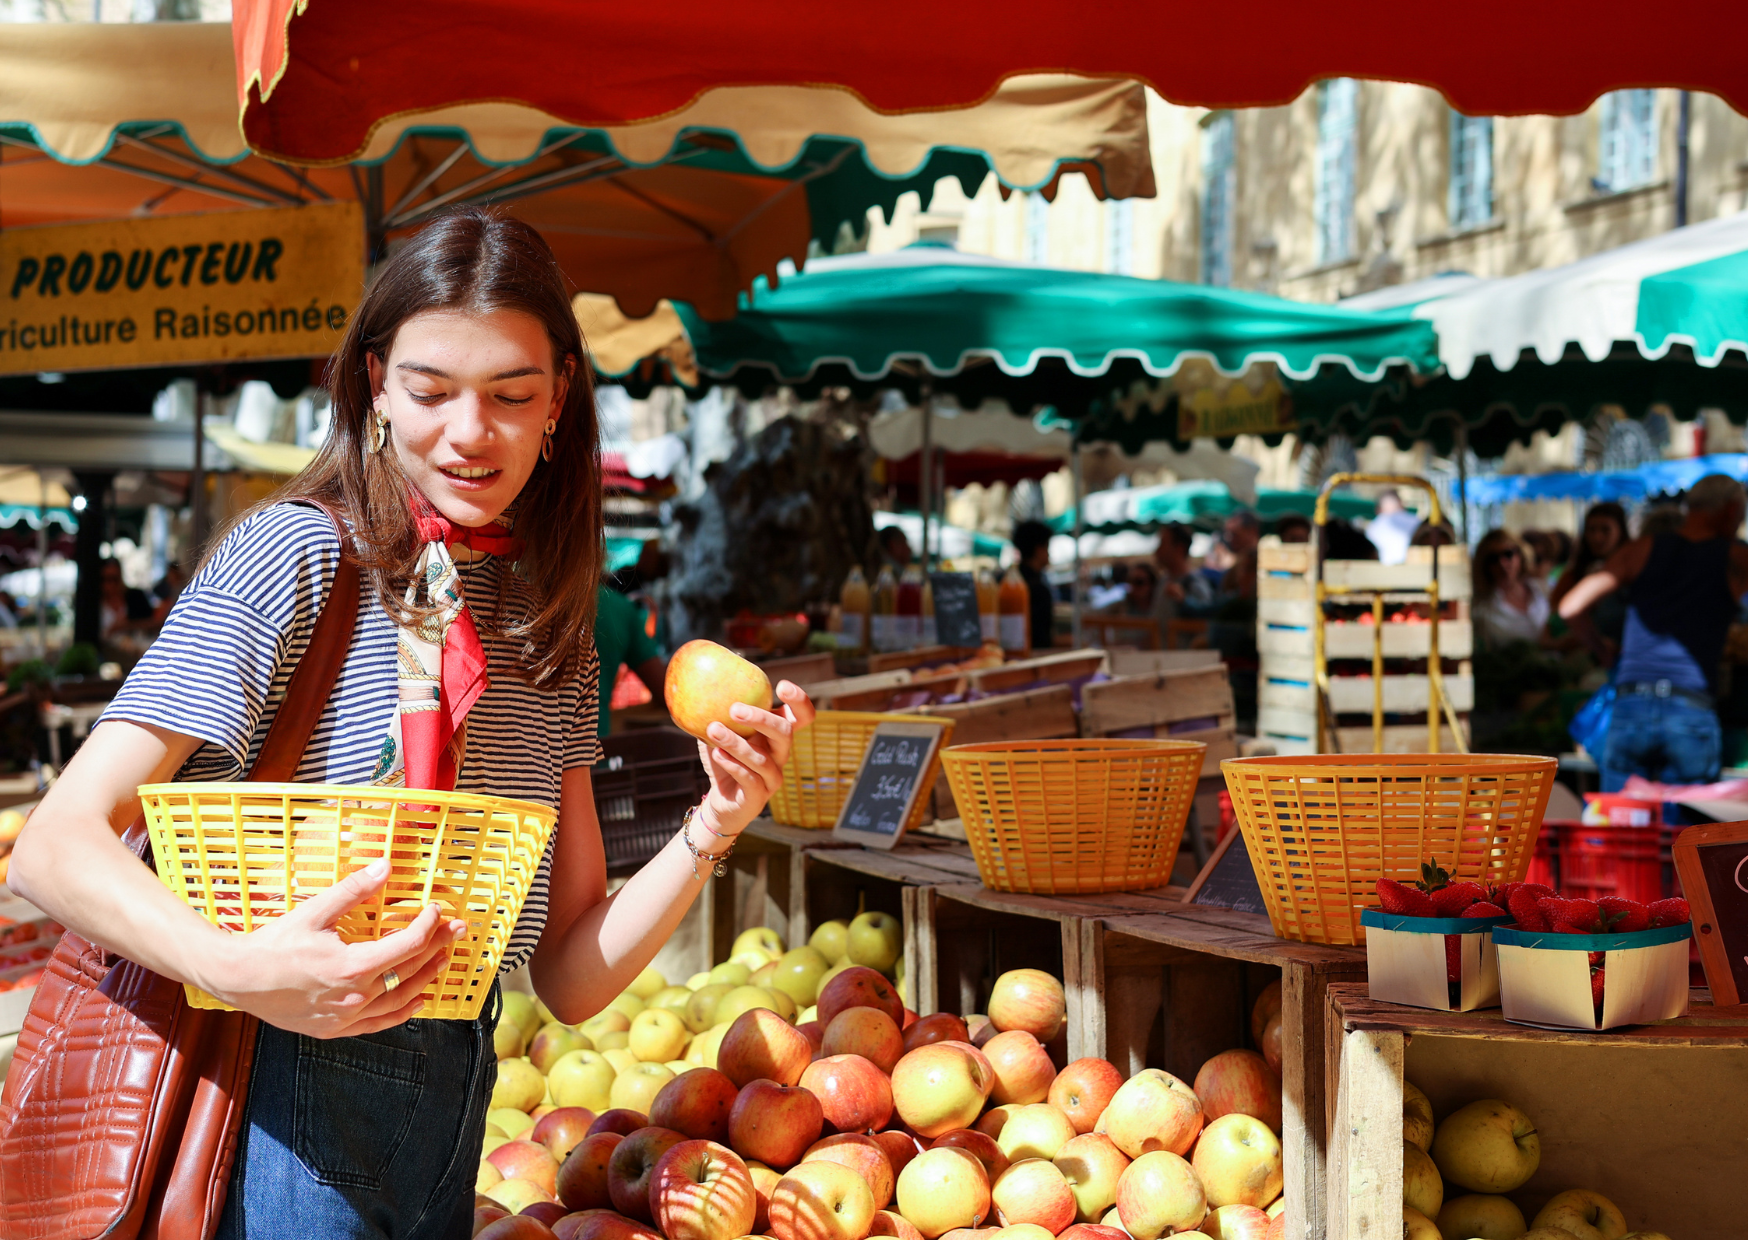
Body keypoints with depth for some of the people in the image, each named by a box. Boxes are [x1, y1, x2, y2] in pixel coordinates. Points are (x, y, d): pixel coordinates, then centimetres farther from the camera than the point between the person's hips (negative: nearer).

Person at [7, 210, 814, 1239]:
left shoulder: (551, 624, 9)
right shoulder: (298, 553, -10)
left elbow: (571, 981, 7)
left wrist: (712, 829, -9)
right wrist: (242, 970, -34)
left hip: (452, 1114, 6)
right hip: (286, 1106, -6)